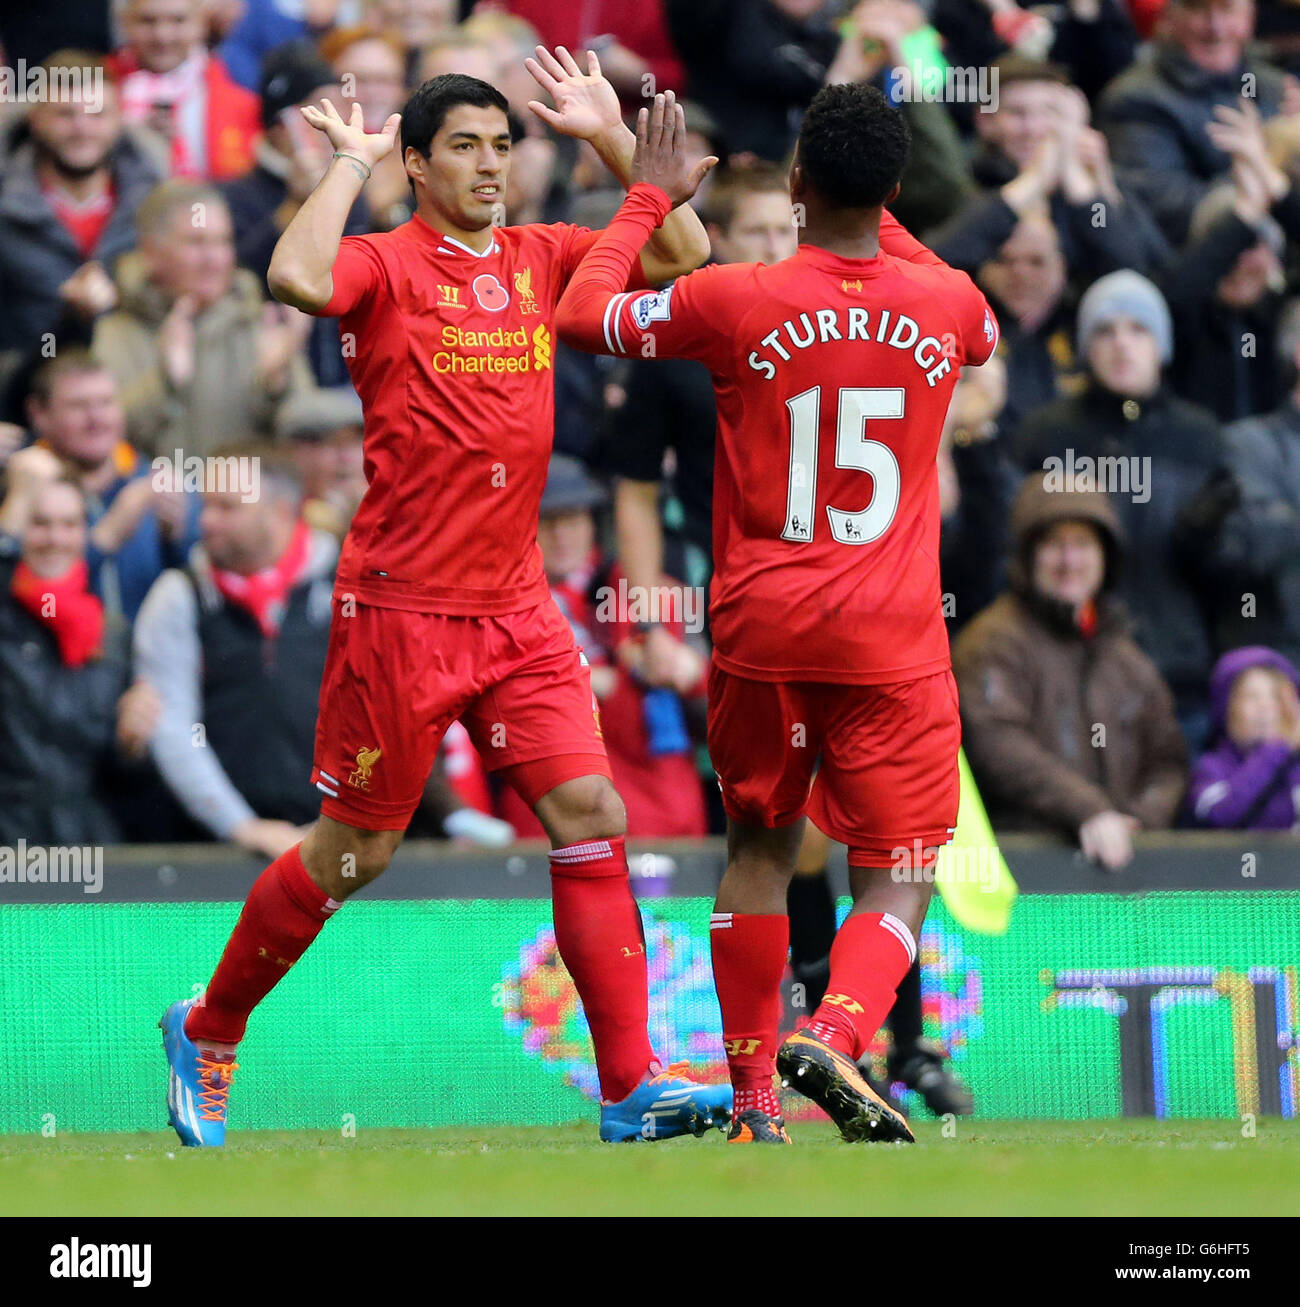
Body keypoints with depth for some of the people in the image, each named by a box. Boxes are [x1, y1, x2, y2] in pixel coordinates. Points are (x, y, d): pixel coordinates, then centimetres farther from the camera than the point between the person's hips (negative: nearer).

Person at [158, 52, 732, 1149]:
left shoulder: (539, 261, 10)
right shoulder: (387, 265, -7)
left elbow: (680, 254, 11)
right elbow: (299, 280, -29)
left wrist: (611, 135, 3)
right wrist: (352, 162, -17)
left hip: (518, 608, 5)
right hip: (402, 609, -5)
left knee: (592, 819, -6)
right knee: (354, 852, 4)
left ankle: (633, 1083, -6)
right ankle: (206, 1035, 24)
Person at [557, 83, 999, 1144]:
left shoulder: (735, 301, -8)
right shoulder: (943, 301, -2)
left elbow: (582, 316, 7)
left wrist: (650, 200, 18)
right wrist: (881, 223, 30)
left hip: (761, 628, 1)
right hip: (892, 642, -1)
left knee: (761, 850, 18)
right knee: (897, 880, 2)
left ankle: (753, 1102, 19)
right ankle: (834, 1036, -27)